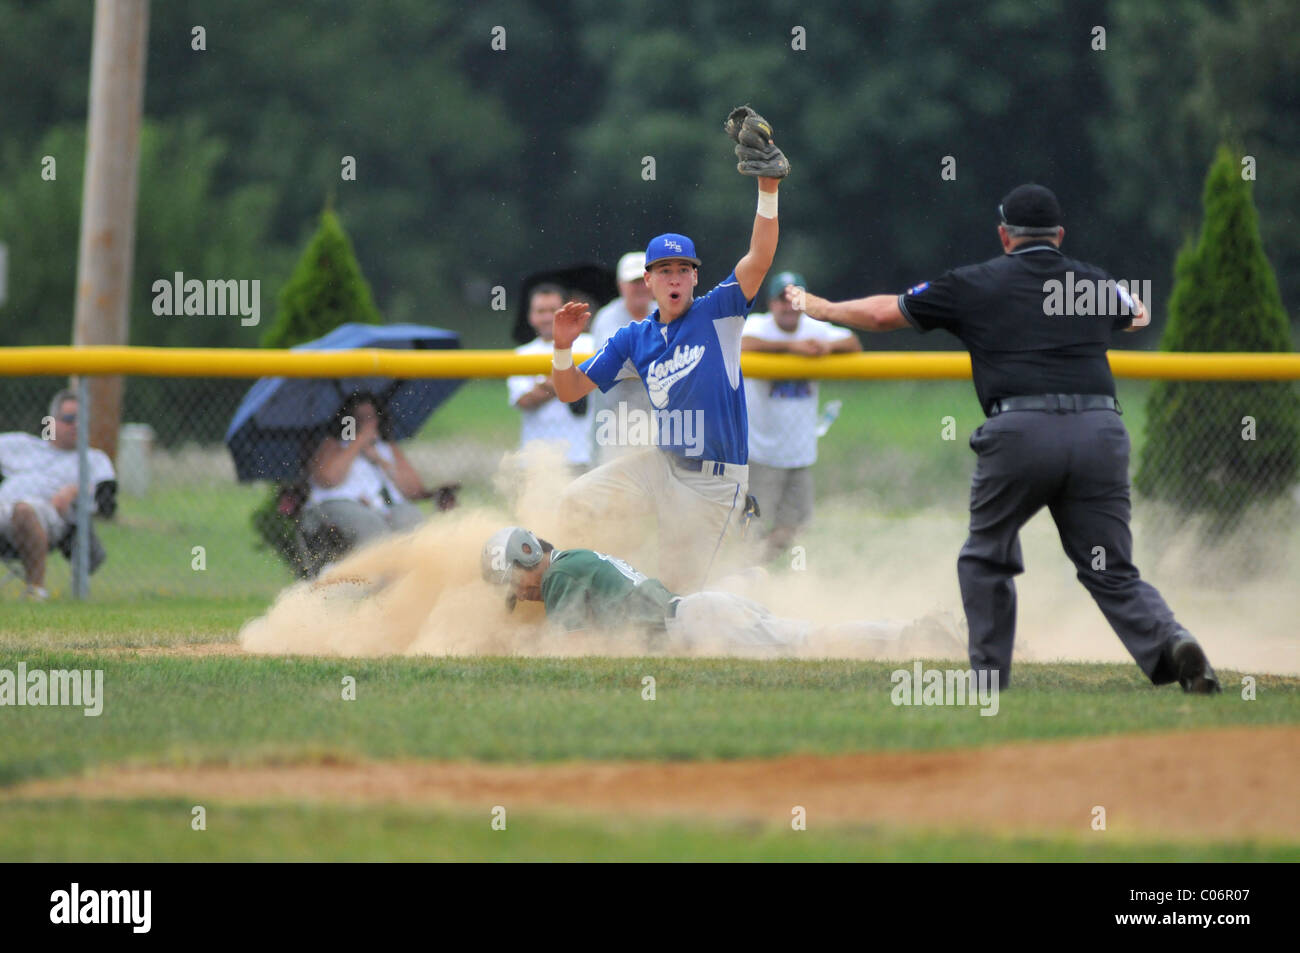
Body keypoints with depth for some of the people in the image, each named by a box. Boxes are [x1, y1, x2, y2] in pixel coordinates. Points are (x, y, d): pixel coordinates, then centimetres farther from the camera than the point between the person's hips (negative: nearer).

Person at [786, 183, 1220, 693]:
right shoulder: (1095, 282, 21)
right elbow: (1139, 315, 45)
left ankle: (990, 680, 16)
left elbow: (884, 312, 22)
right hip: (1100, 431, 2)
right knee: (1112, 571, 4)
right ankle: (1169, 643, -21)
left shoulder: (974, 285, 13)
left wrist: (820, 308, 40)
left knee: (986, 559, 18)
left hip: (1020, 432, -2)